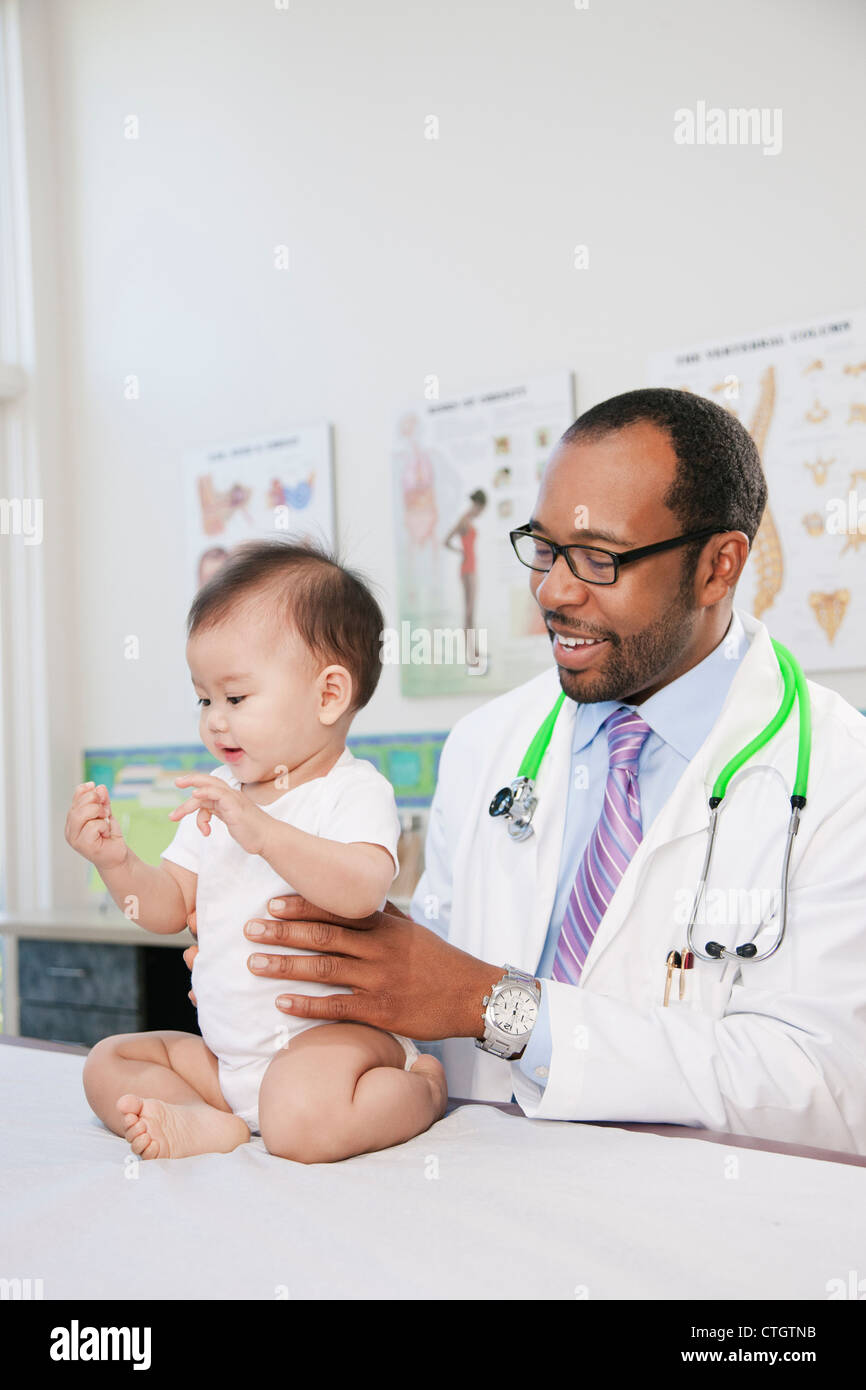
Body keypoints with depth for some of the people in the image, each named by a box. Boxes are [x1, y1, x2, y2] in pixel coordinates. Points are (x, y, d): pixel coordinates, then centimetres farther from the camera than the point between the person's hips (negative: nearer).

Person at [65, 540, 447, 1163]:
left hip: (334, 1029, -8)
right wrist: (118, 862, -9)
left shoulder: (355, 789, -12)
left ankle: (419, 1088, -5)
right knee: (108, 1062, 3)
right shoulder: (215, 795, 10)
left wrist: (262, 831, -40)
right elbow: (169, 909, 11)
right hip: (225, 1052, 8)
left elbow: (363, 888, -32)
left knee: (302, 1123, -33)